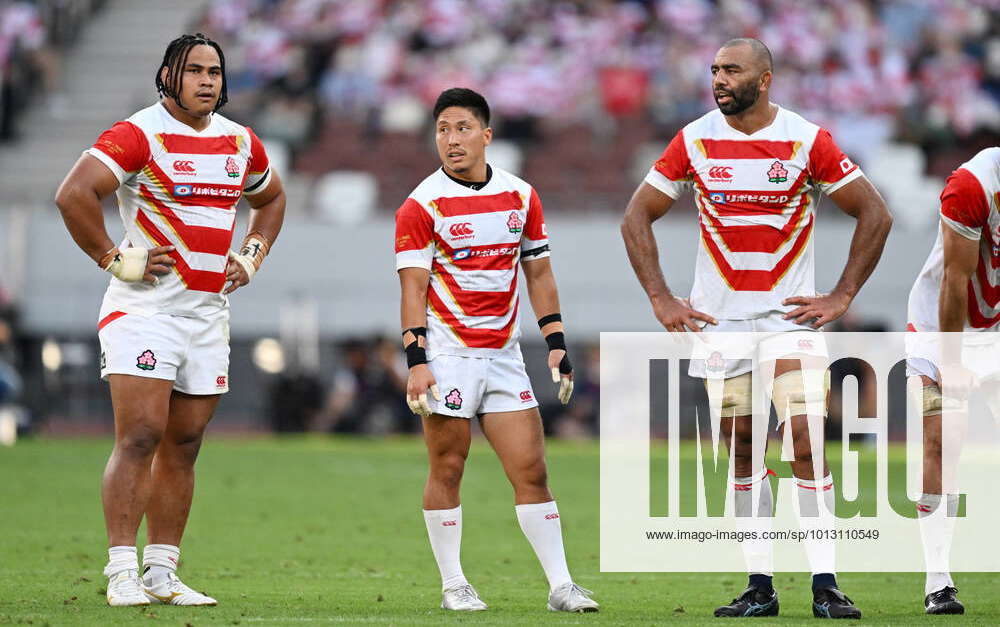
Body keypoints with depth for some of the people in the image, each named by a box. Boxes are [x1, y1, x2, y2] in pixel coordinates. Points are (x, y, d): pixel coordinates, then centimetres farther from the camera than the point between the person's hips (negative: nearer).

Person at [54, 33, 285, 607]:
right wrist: (115, 258, -16)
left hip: (209, 312, 7)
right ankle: (123, 573, -12)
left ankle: (162, 574, 13)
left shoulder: (240, 143, 11)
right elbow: (74, 194, -21)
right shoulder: (140, 135, -11)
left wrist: (252, 258, 16)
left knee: (183, 445, 8)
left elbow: (271, 198, 31)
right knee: (141, 436, -13)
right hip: (145, 307, -7)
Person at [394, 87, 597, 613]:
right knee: (448, 470, -2)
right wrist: (416, 362, -16)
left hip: (503, 354, 4)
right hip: (447, 354, -4)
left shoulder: (521, 196, 8)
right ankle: (453, 585, 8)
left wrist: (556, 343, 9)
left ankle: (560, 585, 1)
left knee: (532, 470, 0)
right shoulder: (423, 205, -5)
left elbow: (539, 274, 16)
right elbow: (413, 289, -8)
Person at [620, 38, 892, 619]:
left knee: (806, 441, -13)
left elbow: (875, 215, 1)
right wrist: (661, 300, 1)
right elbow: (637, 218, 9)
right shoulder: (694, 141, 0)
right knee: (742, 449, 4)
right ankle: (760, 586, 11)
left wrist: (842, 297, -3)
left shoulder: (807, 140, -5)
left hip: (790, 311, -2)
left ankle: (825, 583, -12)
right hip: (718, 318, 2)